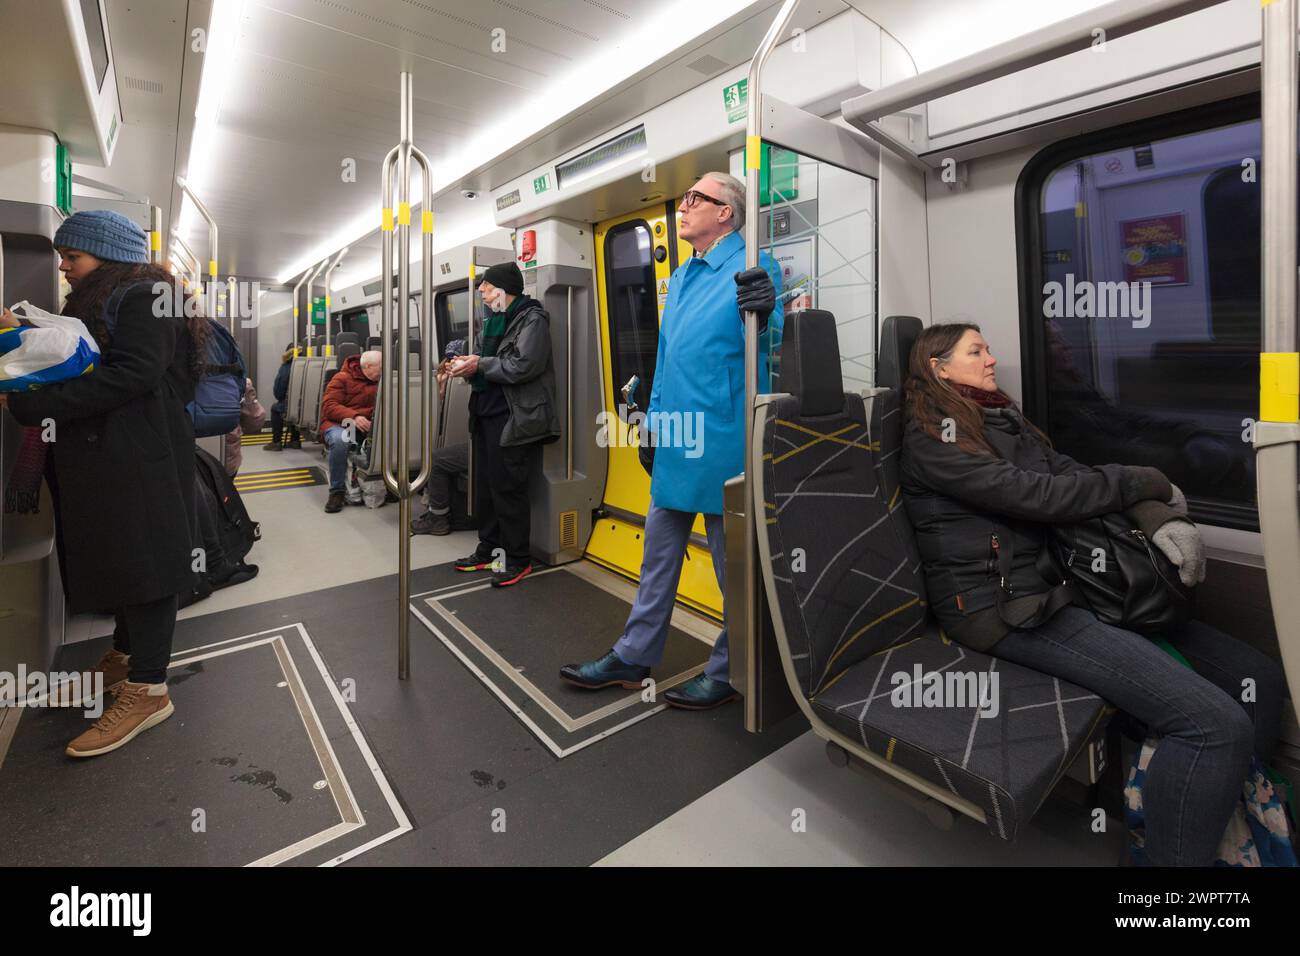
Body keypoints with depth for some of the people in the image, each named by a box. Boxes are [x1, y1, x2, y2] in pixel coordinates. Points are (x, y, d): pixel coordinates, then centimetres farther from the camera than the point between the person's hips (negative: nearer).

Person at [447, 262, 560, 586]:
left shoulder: (532, 319, -7)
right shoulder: (492, 320, 20)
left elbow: (523, 366, -21)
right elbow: (485, 364, 19)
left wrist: (479, 365, -15)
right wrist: (467, 365, -3)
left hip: (513, 420, -9)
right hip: (485, 415, 9)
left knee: (508, 489, -5)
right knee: (485, 486, 13)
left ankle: (517, 559, 8)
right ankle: (489, 550, 26)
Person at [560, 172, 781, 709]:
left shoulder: (751, 269, -8)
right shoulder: (681, 276, 17)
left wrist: (765, 314, -35)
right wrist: (655, 422, 18)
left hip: (722, 445, -8)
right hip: (676, 443, 9)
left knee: (734, 562, 7)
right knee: (659, 551, 16)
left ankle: (729, 674, 26)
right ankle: (633, 657, 32)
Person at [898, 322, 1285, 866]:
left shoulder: (1003, 421, 21)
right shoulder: (930, 438, -6)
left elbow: (1072, 474, 10)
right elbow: (1034, 494, -14)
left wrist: (1158, 515, -9)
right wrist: (1143, 483, -1)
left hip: (1058, 582, 8)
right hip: (1002, 604, -8)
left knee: (1258, 680, -1)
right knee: (1215, 721, -20)